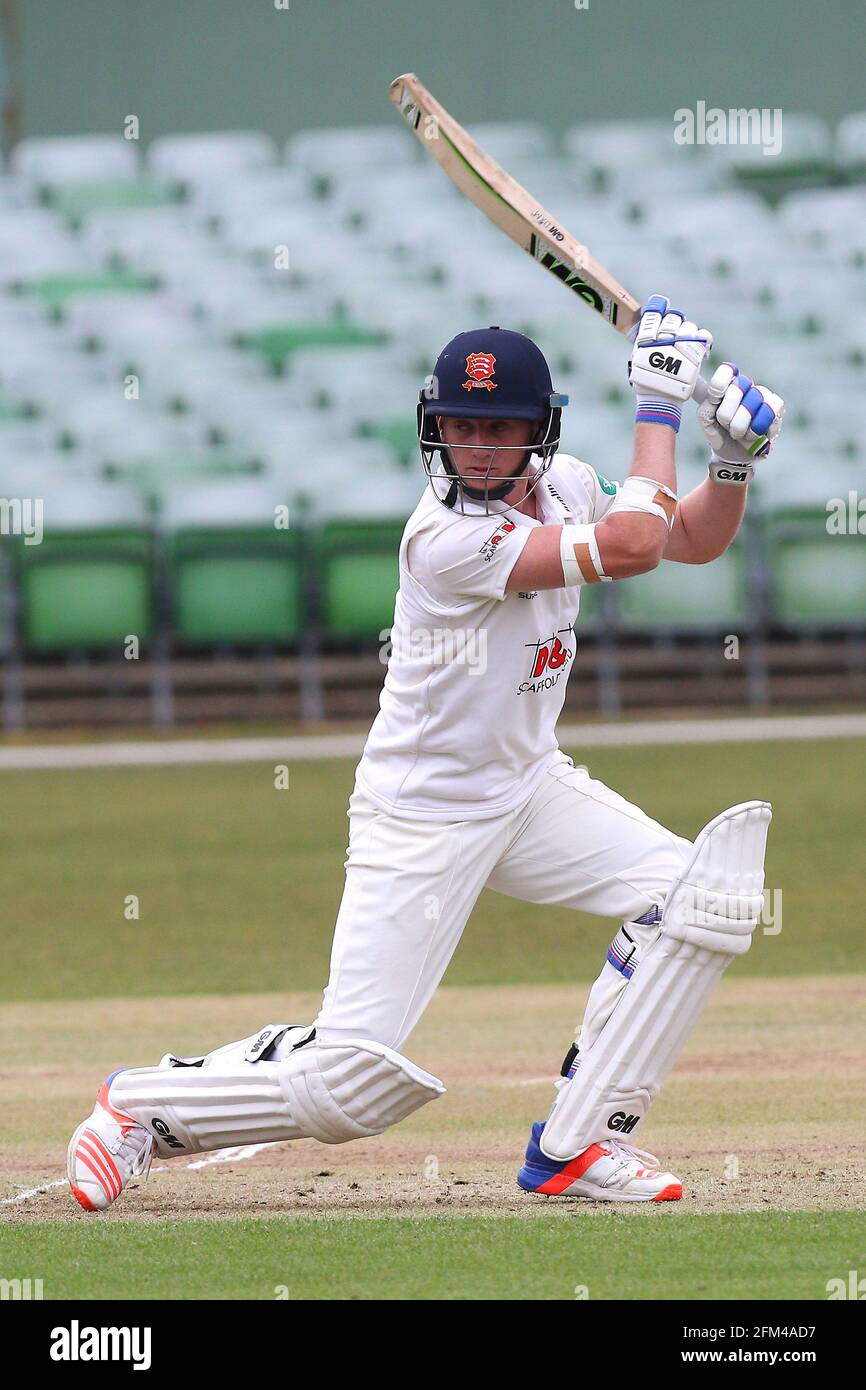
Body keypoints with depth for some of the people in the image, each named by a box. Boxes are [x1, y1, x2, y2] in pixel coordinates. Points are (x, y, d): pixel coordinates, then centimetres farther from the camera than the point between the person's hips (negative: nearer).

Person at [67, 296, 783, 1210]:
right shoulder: (446, 538, -28)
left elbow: (695, 540, 9)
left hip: (527, 786, 8)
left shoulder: (563, 487, -2)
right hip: (423, 818, -8)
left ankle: (573, 1148, -3)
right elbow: (633, 548, -33)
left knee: (699, 893, -11)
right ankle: (142, 1106, 13)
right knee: (348, 1089, -13)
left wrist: (734, 463, -10)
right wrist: (658, 402, -26)